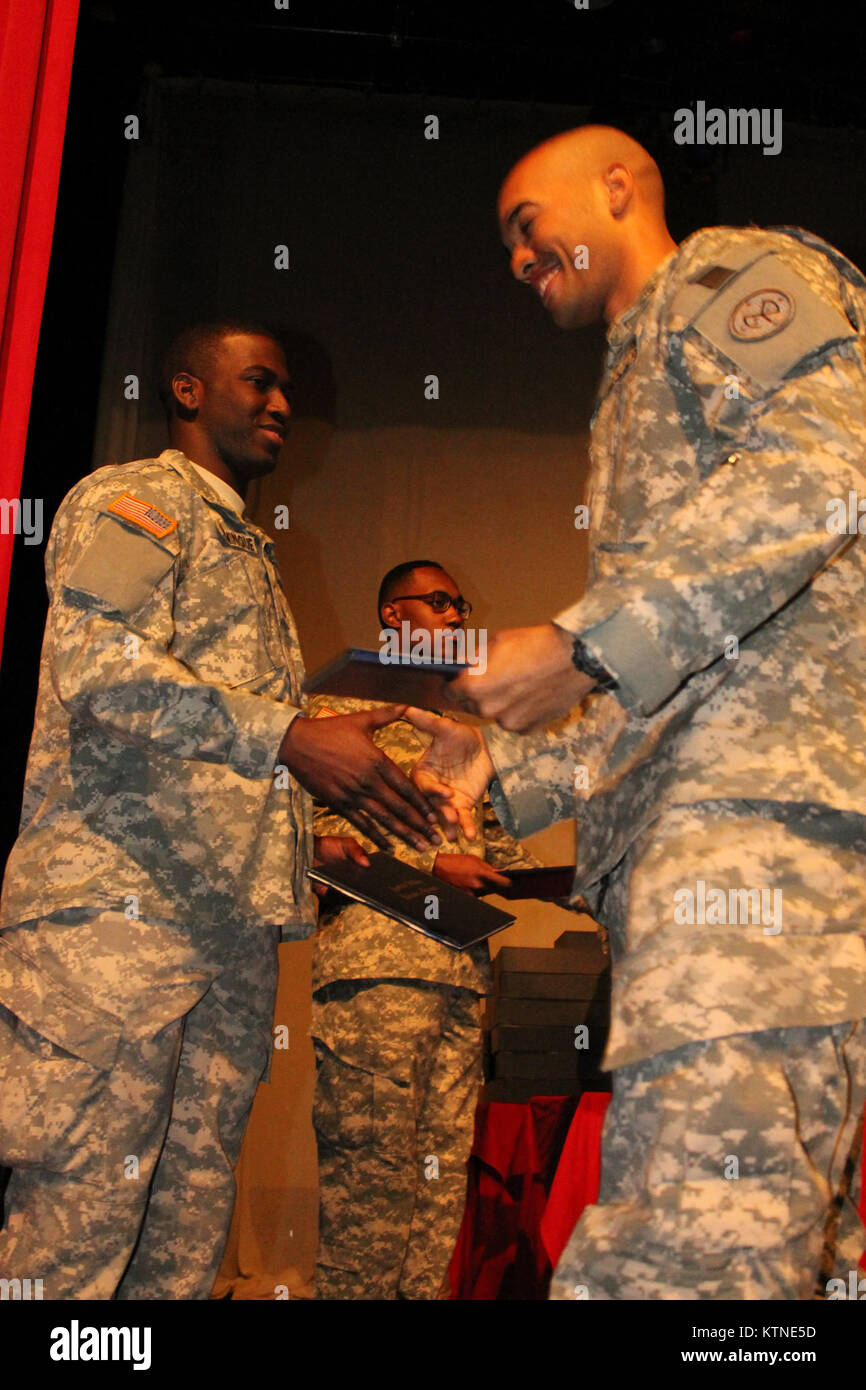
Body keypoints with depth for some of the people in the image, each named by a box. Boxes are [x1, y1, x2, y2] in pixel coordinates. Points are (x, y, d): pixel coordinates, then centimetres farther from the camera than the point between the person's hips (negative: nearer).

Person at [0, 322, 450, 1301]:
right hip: (119, 900, -8)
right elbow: (101, 664, -16)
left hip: (235, 919, 8)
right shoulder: (132, 498, 3)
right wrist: (289, 737, -25)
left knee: (189, 1224, 7)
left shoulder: (248, 550, 30)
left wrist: (312, 835, 22)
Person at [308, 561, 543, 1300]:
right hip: (377, 956, -7)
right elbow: (320, 820, -6)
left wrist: (522, 869, 8)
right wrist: (431, 861, -13)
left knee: (446, 1161, 5)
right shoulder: (348, 702, 6)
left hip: (463, 962, 7)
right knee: (372, 1159, -8)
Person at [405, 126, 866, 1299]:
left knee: (679, 1248, -21)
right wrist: (508, 770, 26)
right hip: (692, 818, 10)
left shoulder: (733, 271, 11)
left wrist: (586, 640, -15)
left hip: (762, 794, -10)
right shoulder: (642, 386, 37)